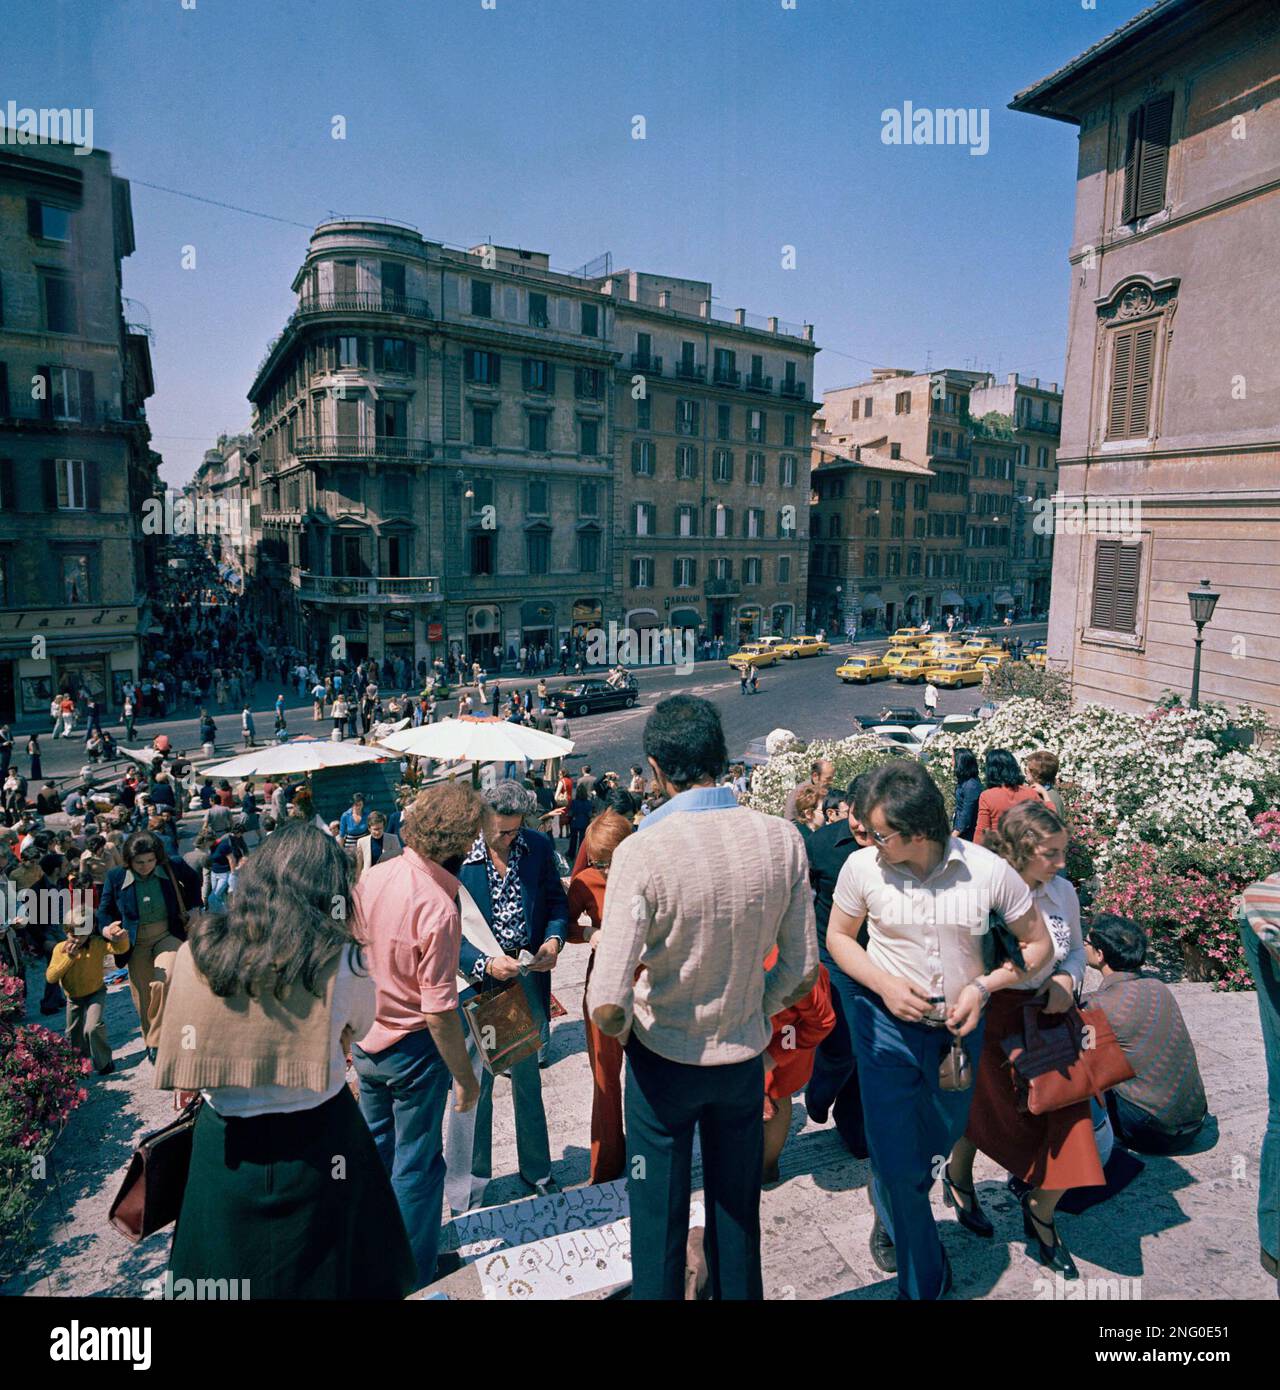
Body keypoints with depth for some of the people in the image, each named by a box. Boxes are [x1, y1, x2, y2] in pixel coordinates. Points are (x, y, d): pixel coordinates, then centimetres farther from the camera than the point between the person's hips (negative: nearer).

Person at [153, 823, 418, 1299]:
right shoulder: (339, 961, -17)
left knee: (228, 1283, 26)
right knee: (322, 1273, 21)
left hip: (224, 1147, 3)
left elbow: (187, 1053, 2)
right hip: (316, 1146, -2)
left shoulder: (197, 952, -10)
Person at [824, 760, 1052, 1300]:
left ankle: (887, 1208, 58)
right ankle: (923, 1283, 26)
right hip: (886, 1023, -2)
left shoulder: (989, 871, -17)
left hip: (958, 1026, 2)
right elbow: (838, 937, -1)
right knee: (896, 1161, -1)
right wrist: (885, 984, -17)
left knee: (939, 1140, 24)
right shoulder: (862, 867, -17)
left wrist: (985, 986, -18)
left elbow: (1037, 944, -3)